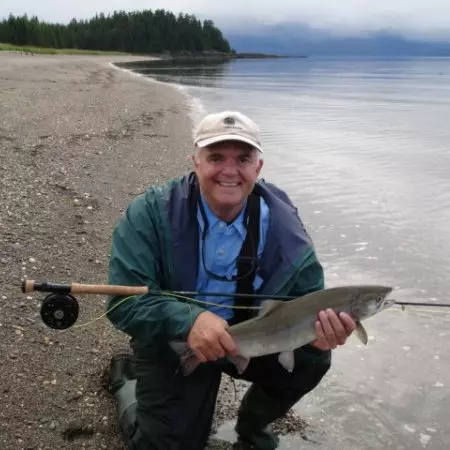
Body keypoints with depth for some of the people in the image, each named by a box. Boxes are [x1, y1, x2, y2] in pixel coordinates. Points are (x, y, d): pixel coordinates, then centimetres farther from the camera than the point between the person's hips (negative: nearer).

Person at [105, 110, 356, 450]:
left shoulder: (282, 225, -16)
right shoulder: (151, 214, -24)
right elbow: (125, 300, -29)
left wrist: (324, 327, -38)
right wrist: (188, 320, -47)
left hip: (253, 338, 3)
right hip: (173, 344, -2)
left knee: (312, 357, -19)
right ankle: (128, 377, 30)